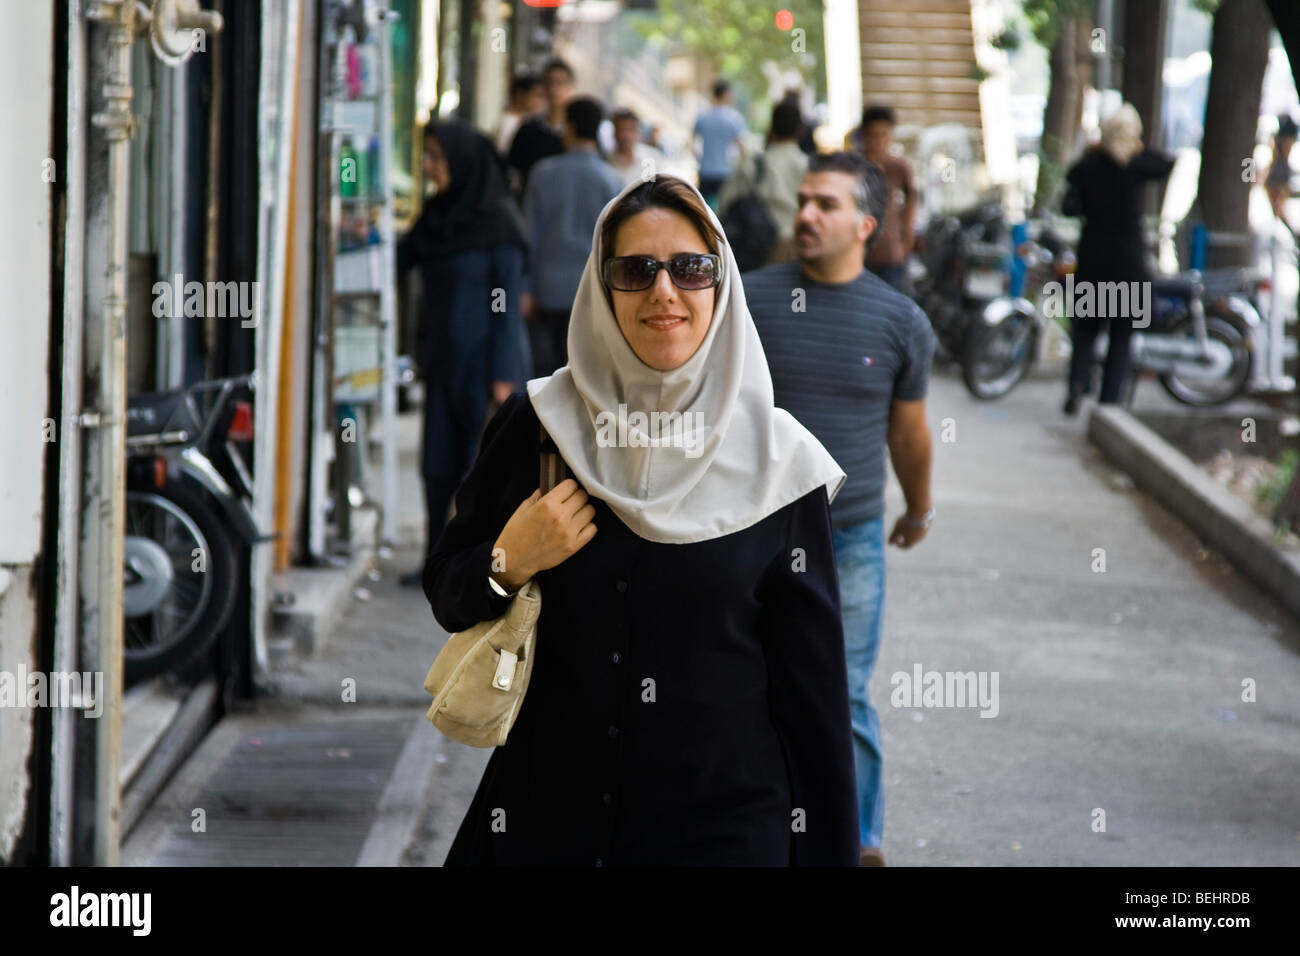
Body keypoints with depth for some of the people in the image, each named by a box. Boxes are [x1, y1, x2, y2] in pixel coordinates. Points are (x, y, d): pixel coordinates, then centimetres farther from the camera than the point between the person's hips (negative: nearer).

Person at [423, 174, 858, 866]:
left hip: (724, 827, -1)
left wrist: (829, 854, -5)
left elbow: (813, 688, -3)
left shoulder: (772, 459, -5)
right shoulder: (537, 426, -2)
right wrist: (508, 566, -14)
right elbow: (445, 596, 7)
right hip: (547, 819, 2)